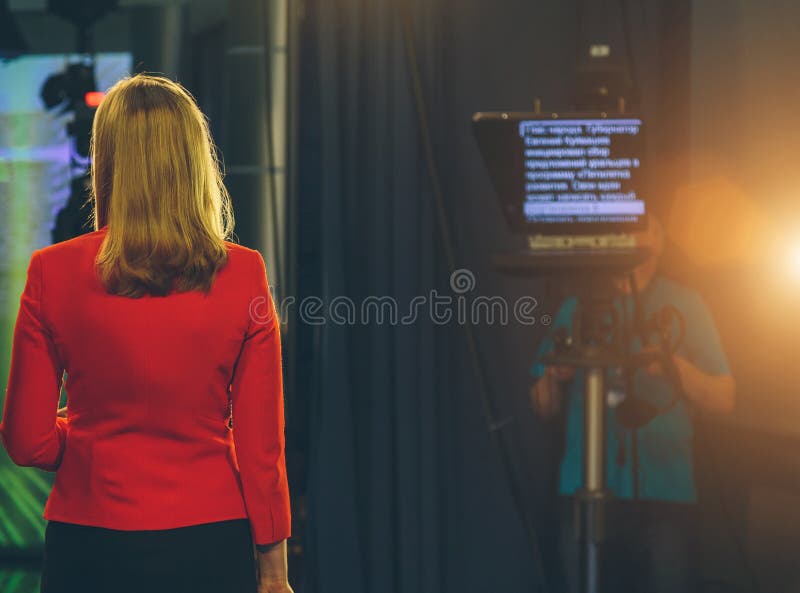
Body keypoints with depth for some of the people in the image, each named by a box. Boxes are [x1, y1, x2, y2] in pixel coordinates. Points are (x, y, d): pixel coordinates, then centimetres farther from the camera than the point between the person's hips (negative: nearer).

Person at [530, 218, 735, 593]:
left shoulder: (685, 306, 8)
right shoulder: (577, 307, 12)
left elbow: (723, 400, 5)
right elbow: (544, 407, 14)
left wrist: (677, 367, -12)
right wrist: (555, 376, -8)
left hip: (665, 493, -1)